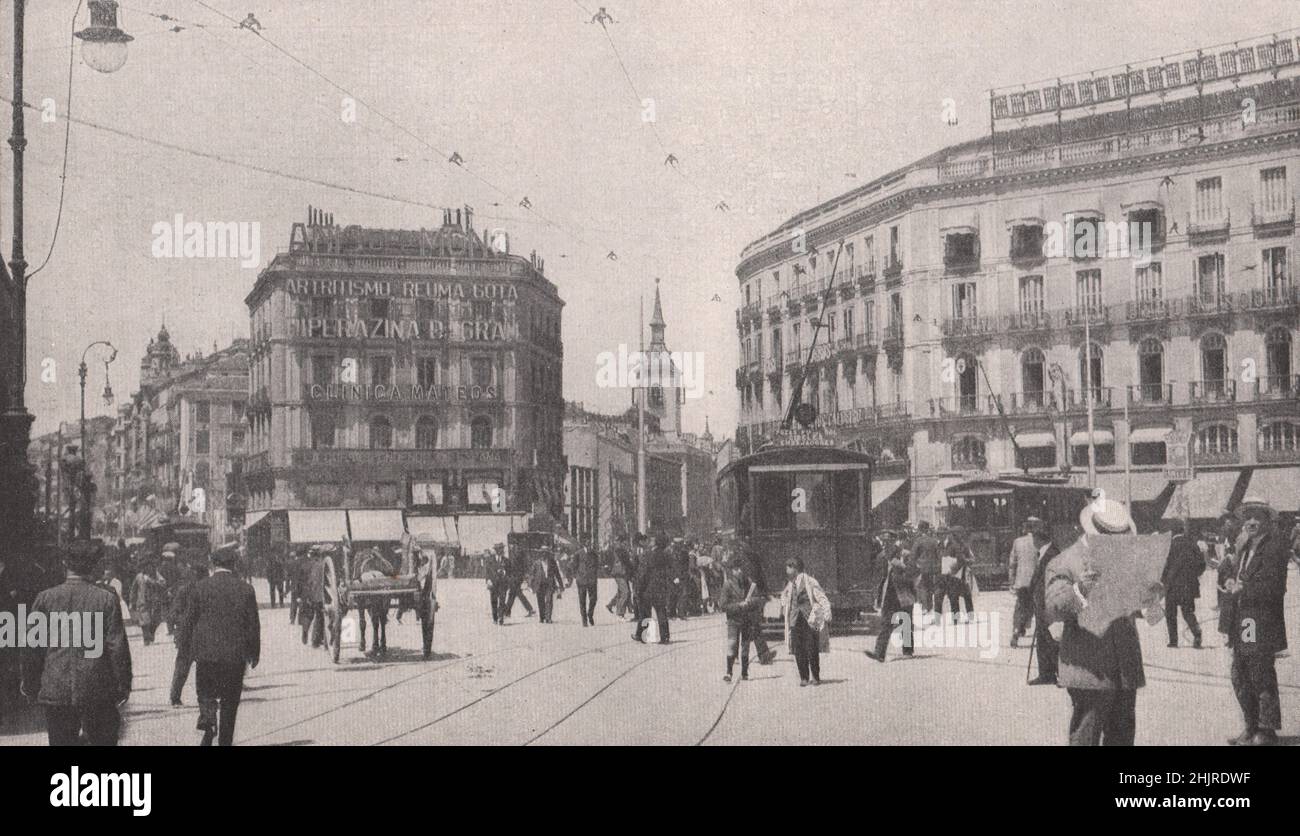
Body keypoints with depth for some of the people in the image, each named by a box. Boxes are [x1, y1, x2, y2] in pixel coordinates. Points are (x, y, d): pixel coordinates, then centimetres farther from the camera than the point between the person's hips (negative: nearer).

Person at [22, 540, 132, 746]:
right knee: (104, 740, 12)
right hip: (97, 691, -1)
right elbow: (118, 646, -5)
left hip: (55, 691, 1)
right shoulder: (107, 600, -7)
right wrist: (123, 686, 3)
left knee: (61, 742, 7)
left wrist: (30, 684, 13)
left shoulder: (45, 598, -2)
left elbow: (33, 648, 2)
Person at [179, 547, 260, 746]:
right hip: (235, 654, 1)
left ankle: (208, 716, -16)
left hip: (206, 652, -1)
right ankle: (225, 740, 16)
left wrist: (186, 649, 13)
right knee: (230, 700, 12)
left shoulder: (200, 587, -4)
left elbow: (188, 622, 1)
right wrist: (254, 652, 12)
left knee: (206, 691, 14)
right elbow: (253, 624, 2)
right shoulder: (246, 589, -2)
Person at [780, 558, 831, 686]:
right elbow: (784, 594, 35)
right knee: (798, 651, -1)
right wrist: (784, 605, 21)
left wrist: (827, 618, -12)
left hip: (810, 620, -5)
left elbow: (824, 600, -7)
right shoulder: (790, 585, 12)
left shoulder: (810, 582, -8)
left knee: (812, 650, -5)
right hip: (795, 621, 5)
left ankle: (815, 677, 8)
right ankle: (804, 677, 7)